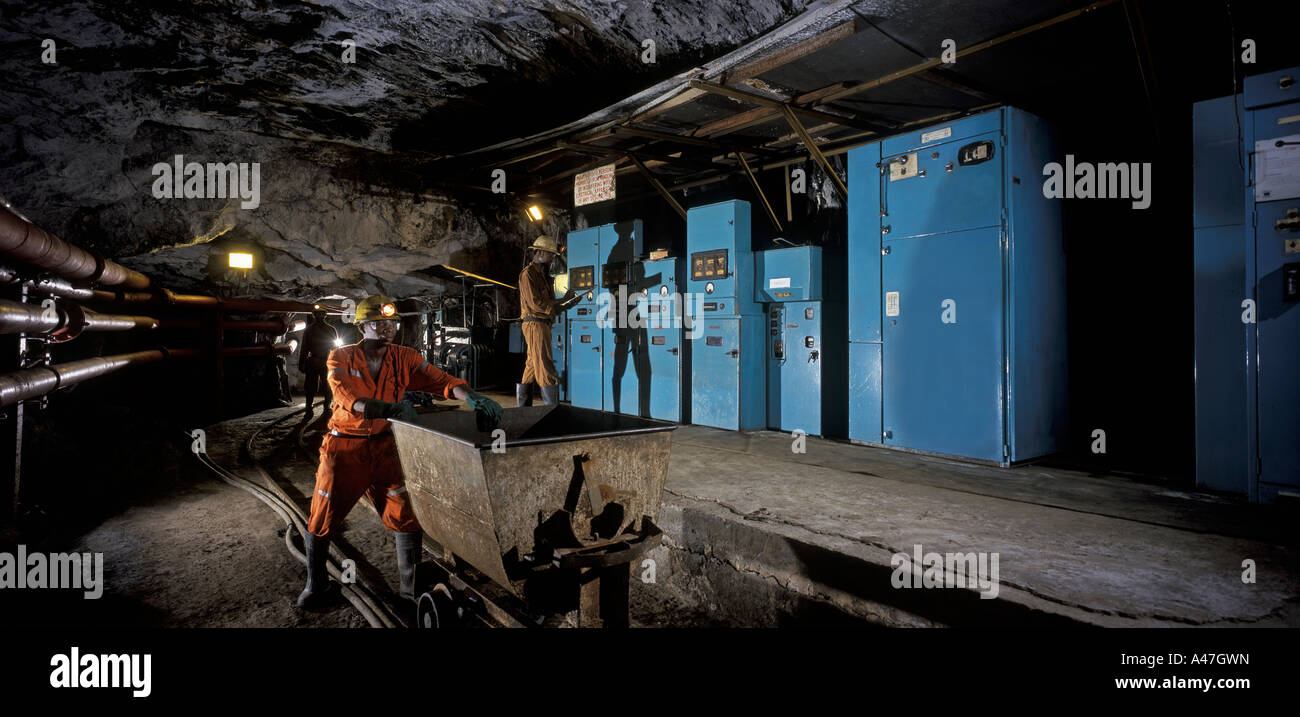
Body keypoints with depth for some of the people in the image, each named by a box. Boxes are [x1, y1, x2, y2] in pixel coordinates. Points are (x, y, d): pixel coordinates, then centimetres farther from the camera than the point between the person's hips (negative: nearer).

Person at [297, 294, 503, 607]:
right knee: (323, 520, 10)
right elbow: (350, 400, -26)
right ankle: (316, 584, 36)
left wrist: (471, 397, -38)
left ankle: (411, 585, 16)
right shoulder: (340, 358, -9)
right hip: (345, 447, -1)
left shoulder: (404, 358, -3)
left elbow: (441, 380, -17)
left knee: (407, 516, -2)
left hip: (385, 446, 2)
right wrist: (391, 408, -44)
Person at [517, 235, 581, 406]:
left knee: (532, 368, 12)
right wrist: (560, 307, -15)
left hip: (543, 326, 10)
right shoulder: (528, 273, -7)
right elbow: (535, 303, -17)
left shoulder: (542, 274, 23)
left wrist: (565, 300, 5)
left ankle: (522, 408, 18)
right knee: (546, 368, -12)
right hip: (535, 324, -10)